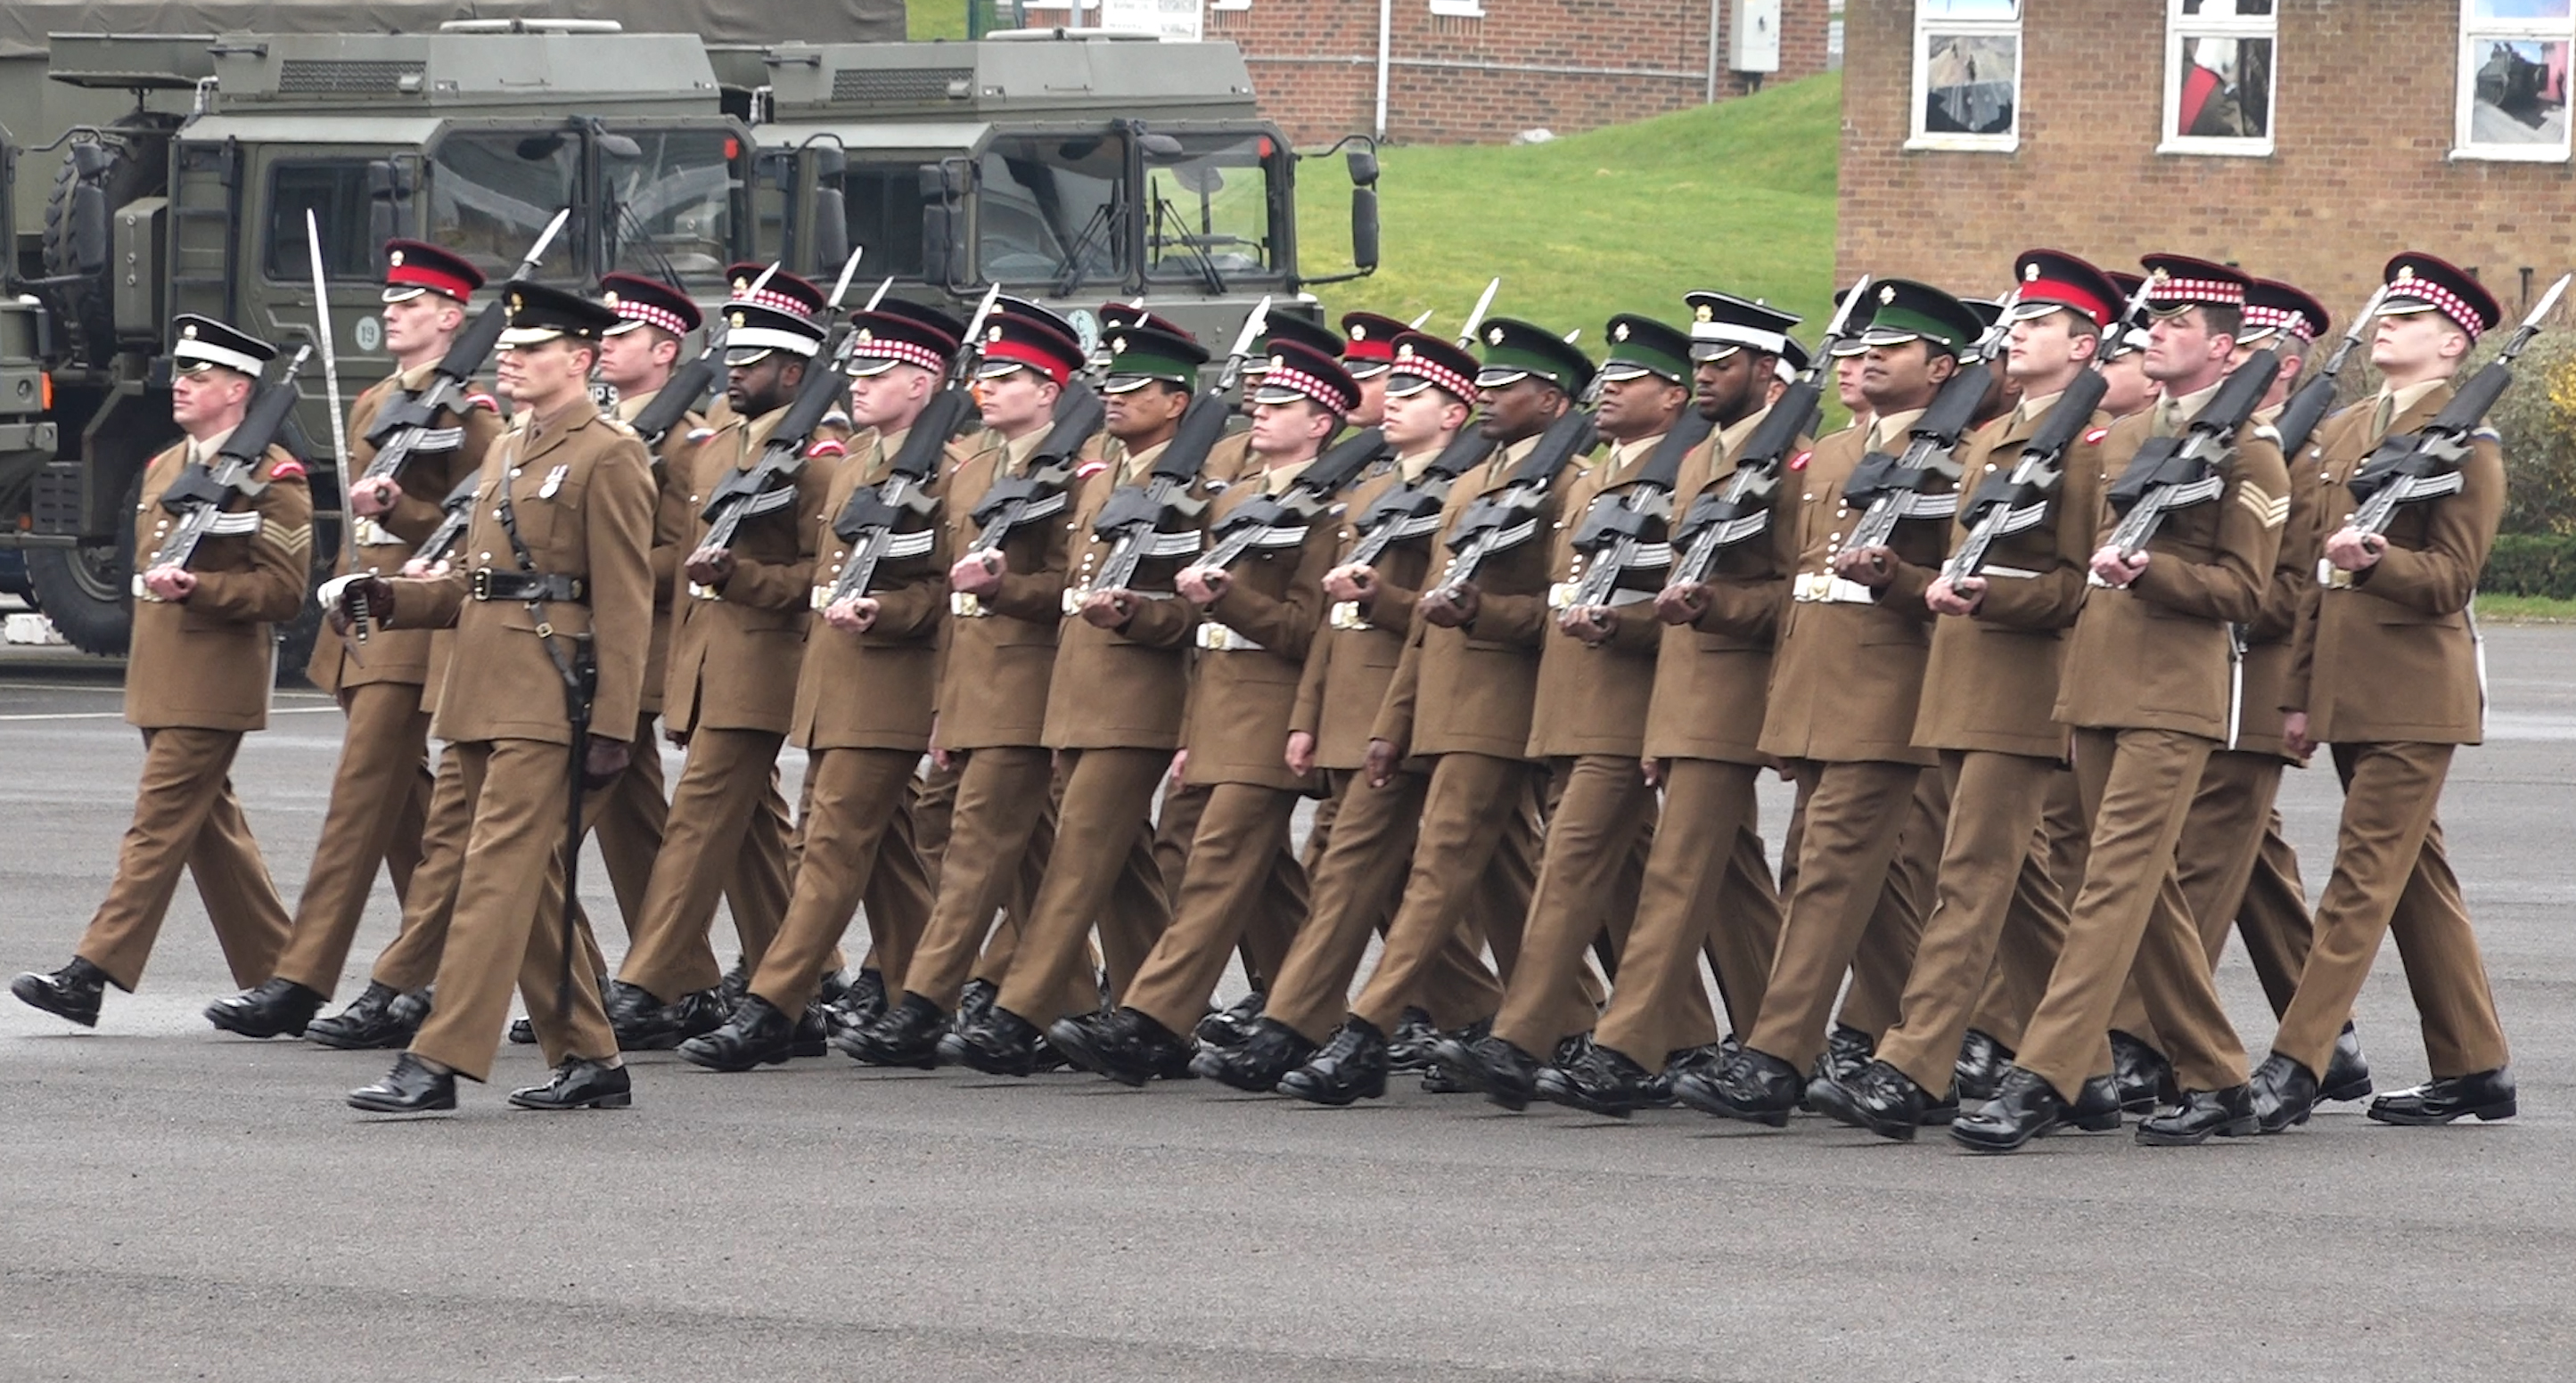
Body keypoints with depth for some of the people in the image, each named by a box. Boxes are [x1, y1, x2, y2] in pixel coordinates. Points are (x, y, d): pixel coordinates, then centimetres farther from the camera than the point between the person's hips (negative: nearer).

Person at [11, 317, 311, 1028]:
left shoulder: (271, 476, -8)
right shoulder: (163, 469, 17)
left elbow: (282, 589, -13)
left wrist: (196, 587, -23)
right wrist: (153, 582, 14)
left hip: (213, 685, -9)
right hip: (159, 678, 9)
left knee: (159, 824, -10)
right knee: (211, 830, 11)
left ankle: (91, 976, -15)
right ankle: (274, 977, 18)